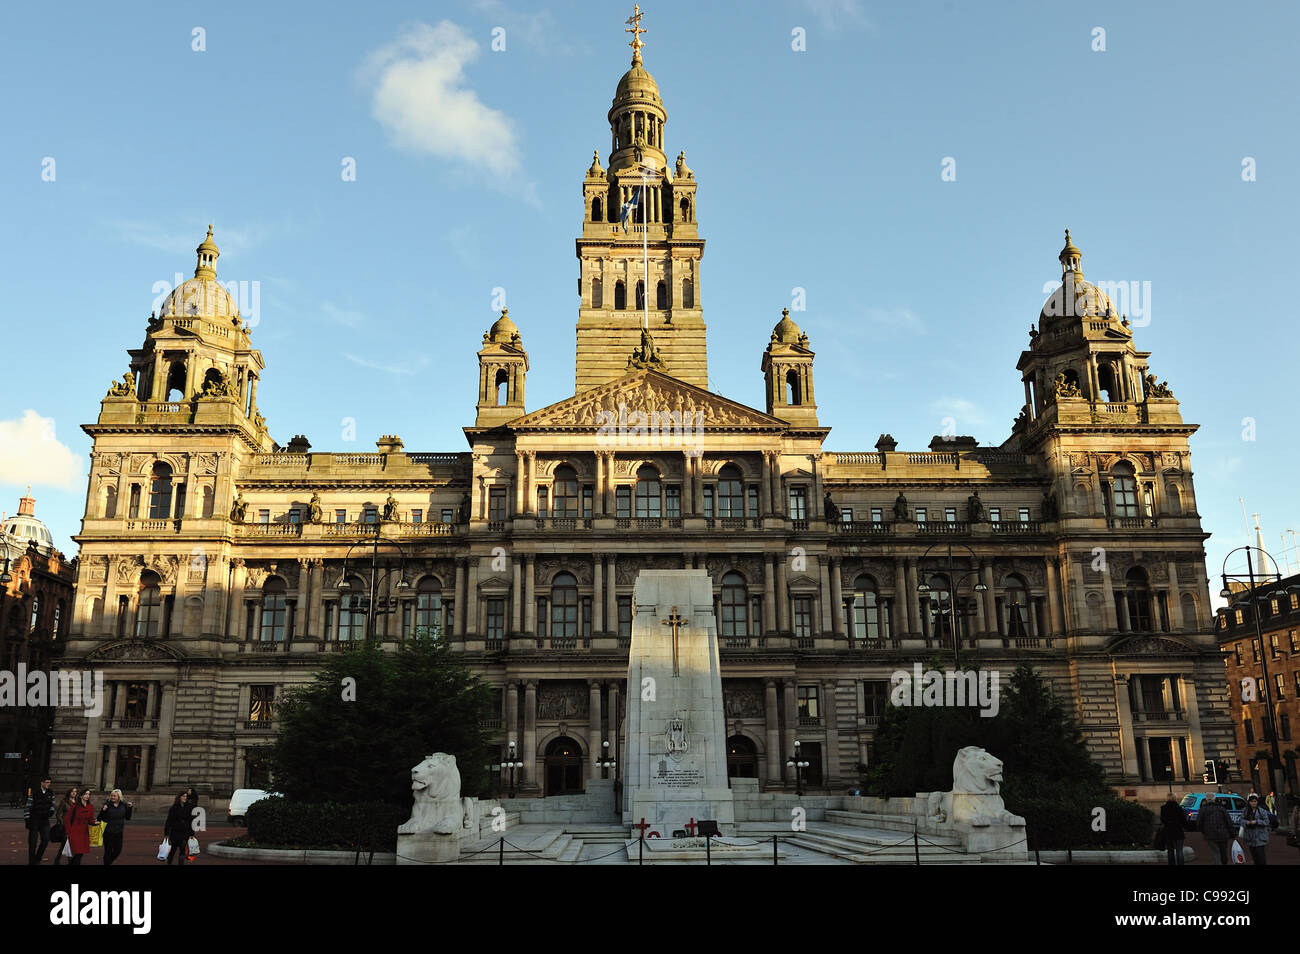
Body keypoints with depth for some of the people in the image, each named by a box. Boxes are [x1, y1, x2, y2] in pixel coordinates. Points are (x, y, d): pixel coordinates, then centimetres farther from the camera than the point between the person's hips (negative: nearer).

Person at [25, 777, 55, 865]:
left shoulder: (50, 793, 5)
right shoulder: (34, 793, -8)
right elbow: (27, 807, -5)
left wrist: (51, 811, -7)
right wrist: (27, 819, -10)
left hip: (44, 820, 3)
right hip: (34, 820, -3)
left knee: (45, 840, -7)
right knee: (33, 842, 0)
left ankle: (37, 859, 11)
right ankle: (31, 862, 13)